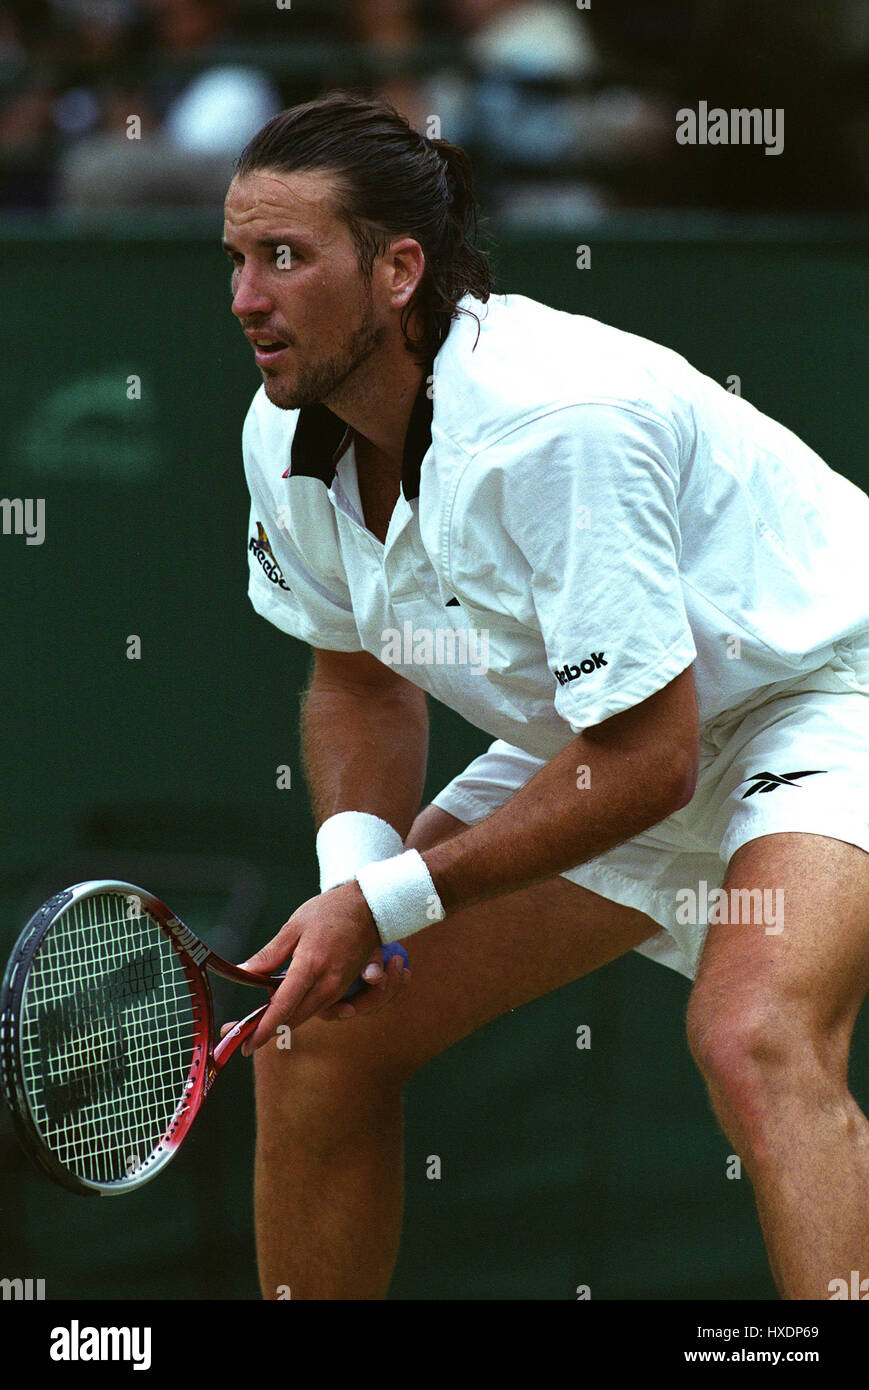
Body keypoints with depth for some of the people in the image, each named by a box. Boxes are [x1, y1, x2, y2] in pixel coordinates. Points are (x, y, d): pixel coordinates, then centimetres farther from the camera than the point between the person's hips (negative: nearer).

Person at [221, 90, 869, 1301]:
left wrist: (392, 902, -24)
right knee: (316, 1029, 3)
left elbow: (649, 759, -29)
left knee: (752, 1037, -36)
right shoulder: (288, 441, -9)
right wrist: (353, 865, -12)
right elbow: (362, 674, 9)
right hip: (599, 742, 8)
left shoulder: (551, 425, -33)